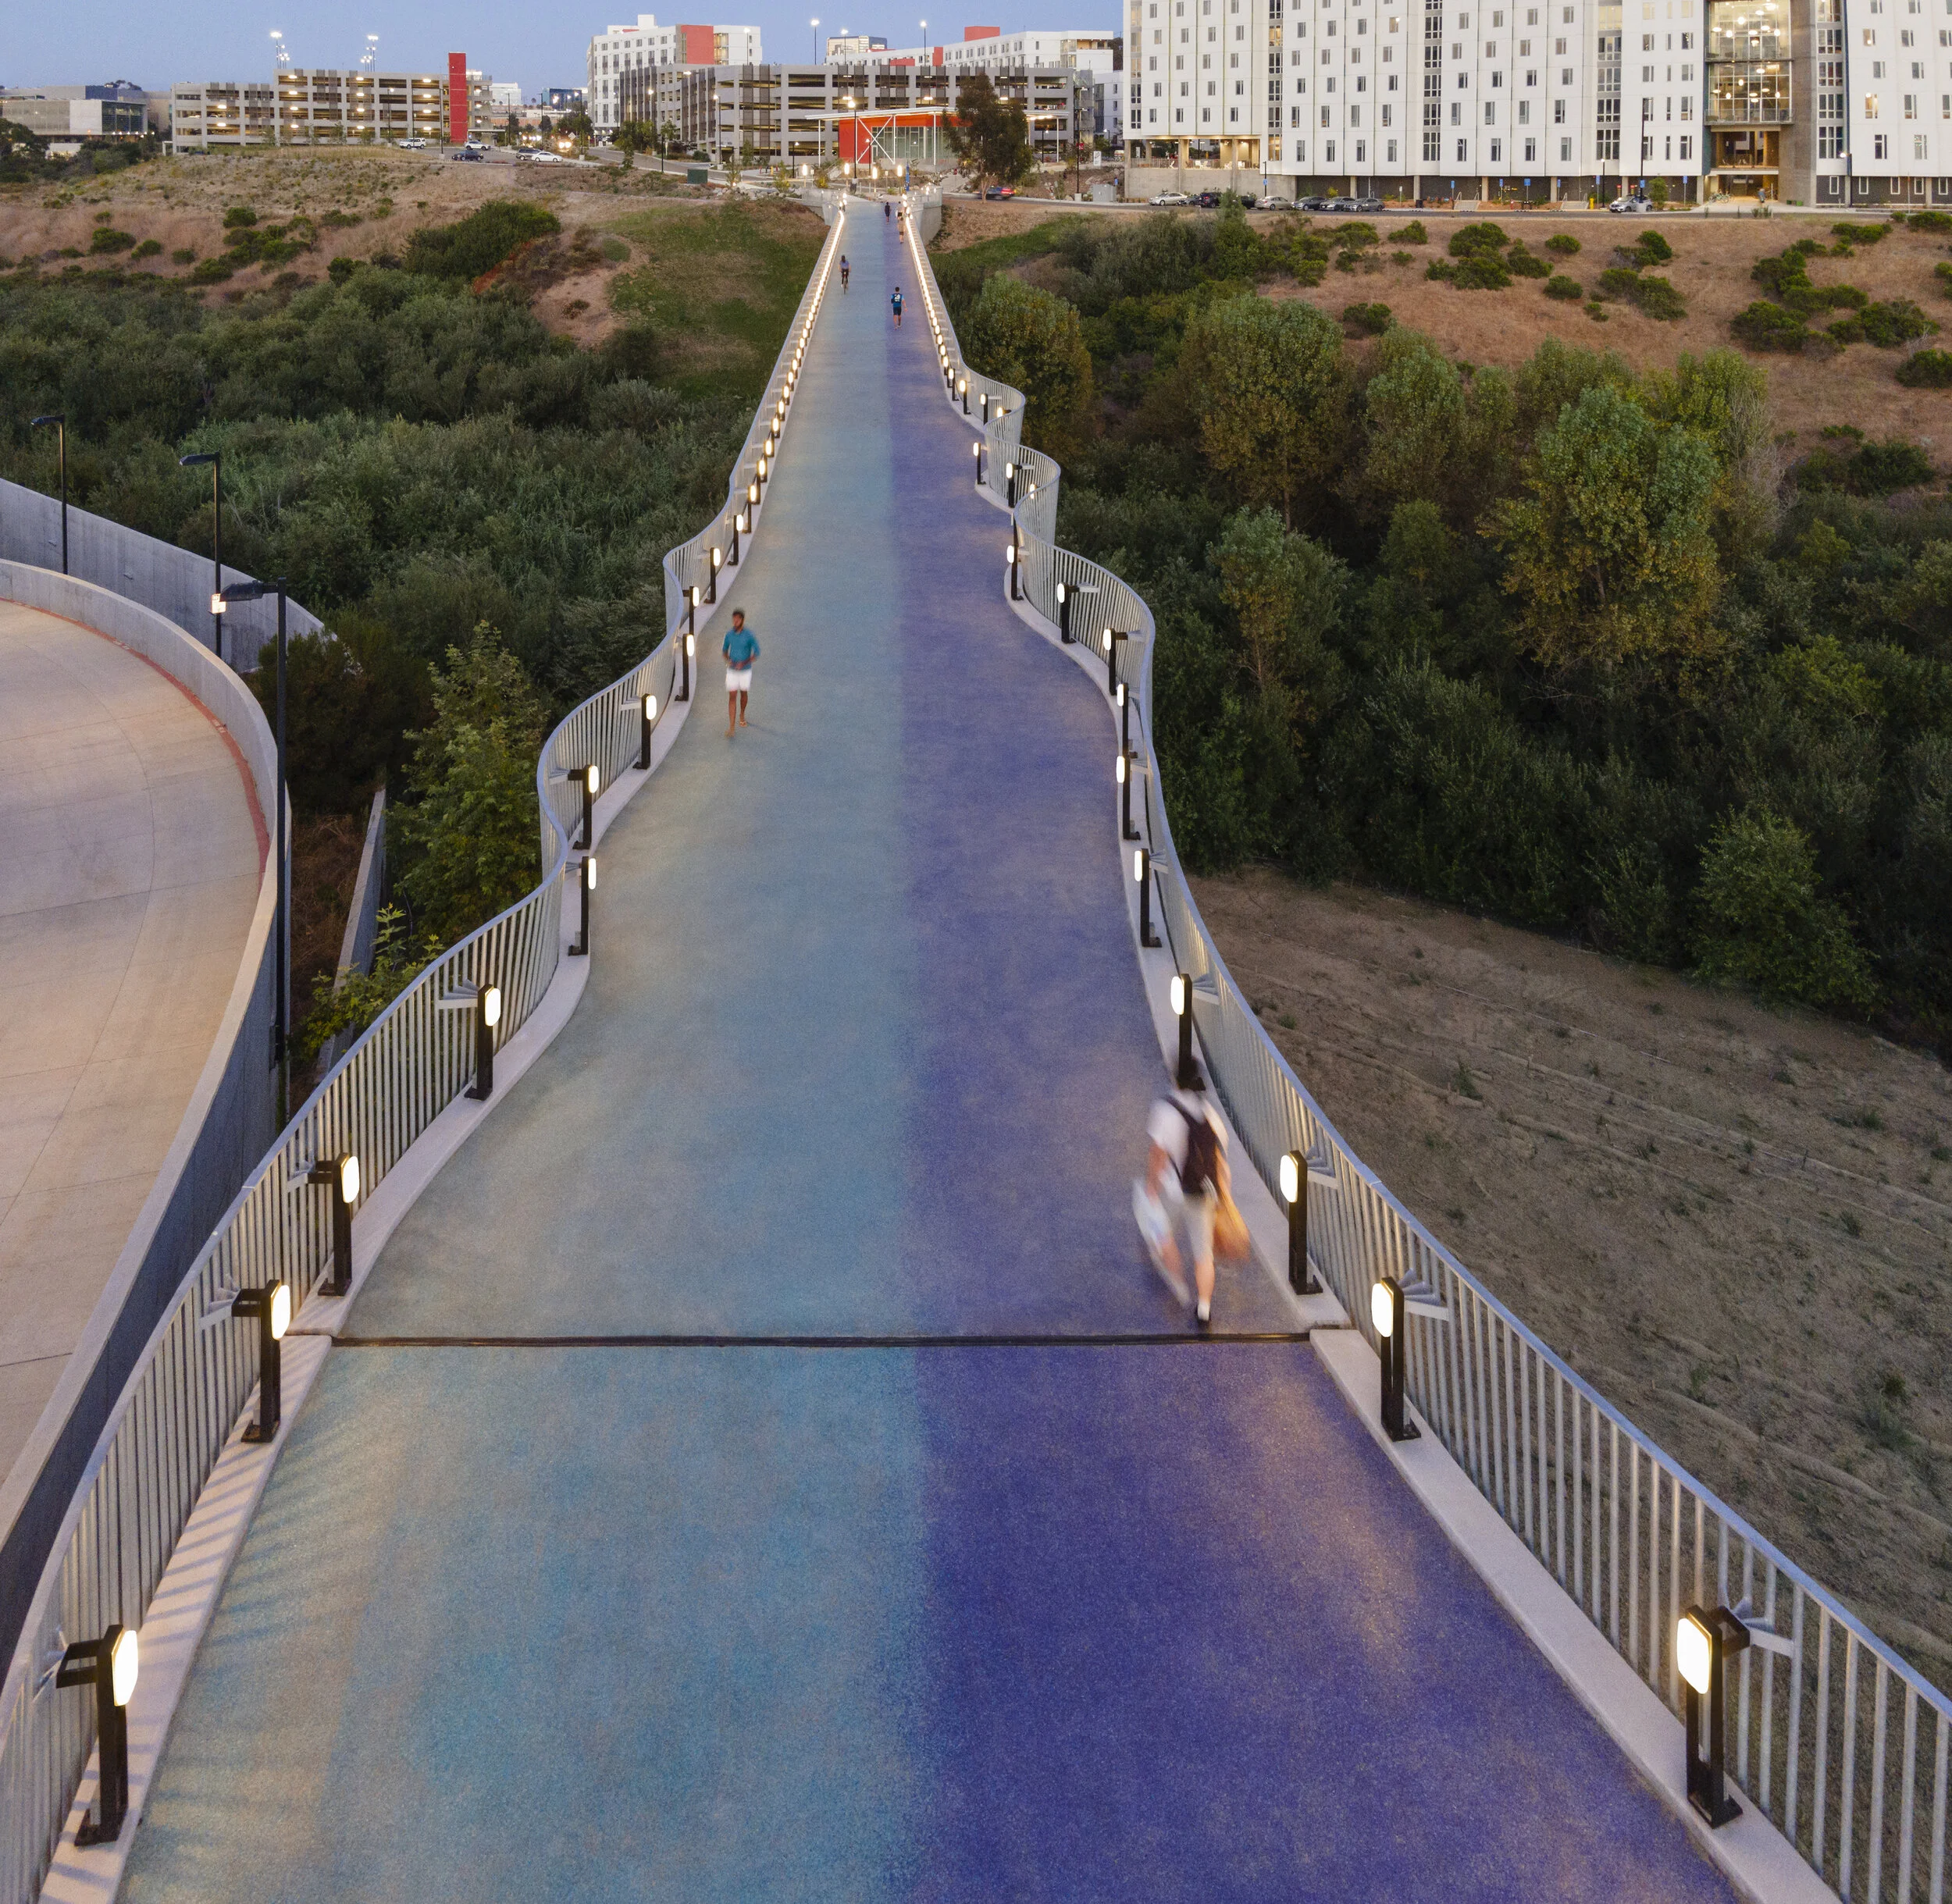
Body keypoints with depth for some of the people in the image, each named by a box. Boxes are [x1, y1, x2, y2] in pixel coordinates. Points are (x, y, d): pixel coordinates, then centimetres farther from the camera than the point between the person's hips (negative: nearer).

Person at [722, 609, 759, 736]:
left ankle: (742, 715, 49)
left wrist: (745, 663, -24)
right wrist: (727, 660, -13)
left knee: (743, 694, 20)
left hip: (745, 671, -1)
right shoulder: (729, 634, -7)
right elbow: (725, 649, 9)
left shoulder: (748, 635, -17)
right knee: (732, 697, -5)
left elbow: (757, 653, -11)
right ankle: (731, 727, -9)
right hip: (732, 671, 1)